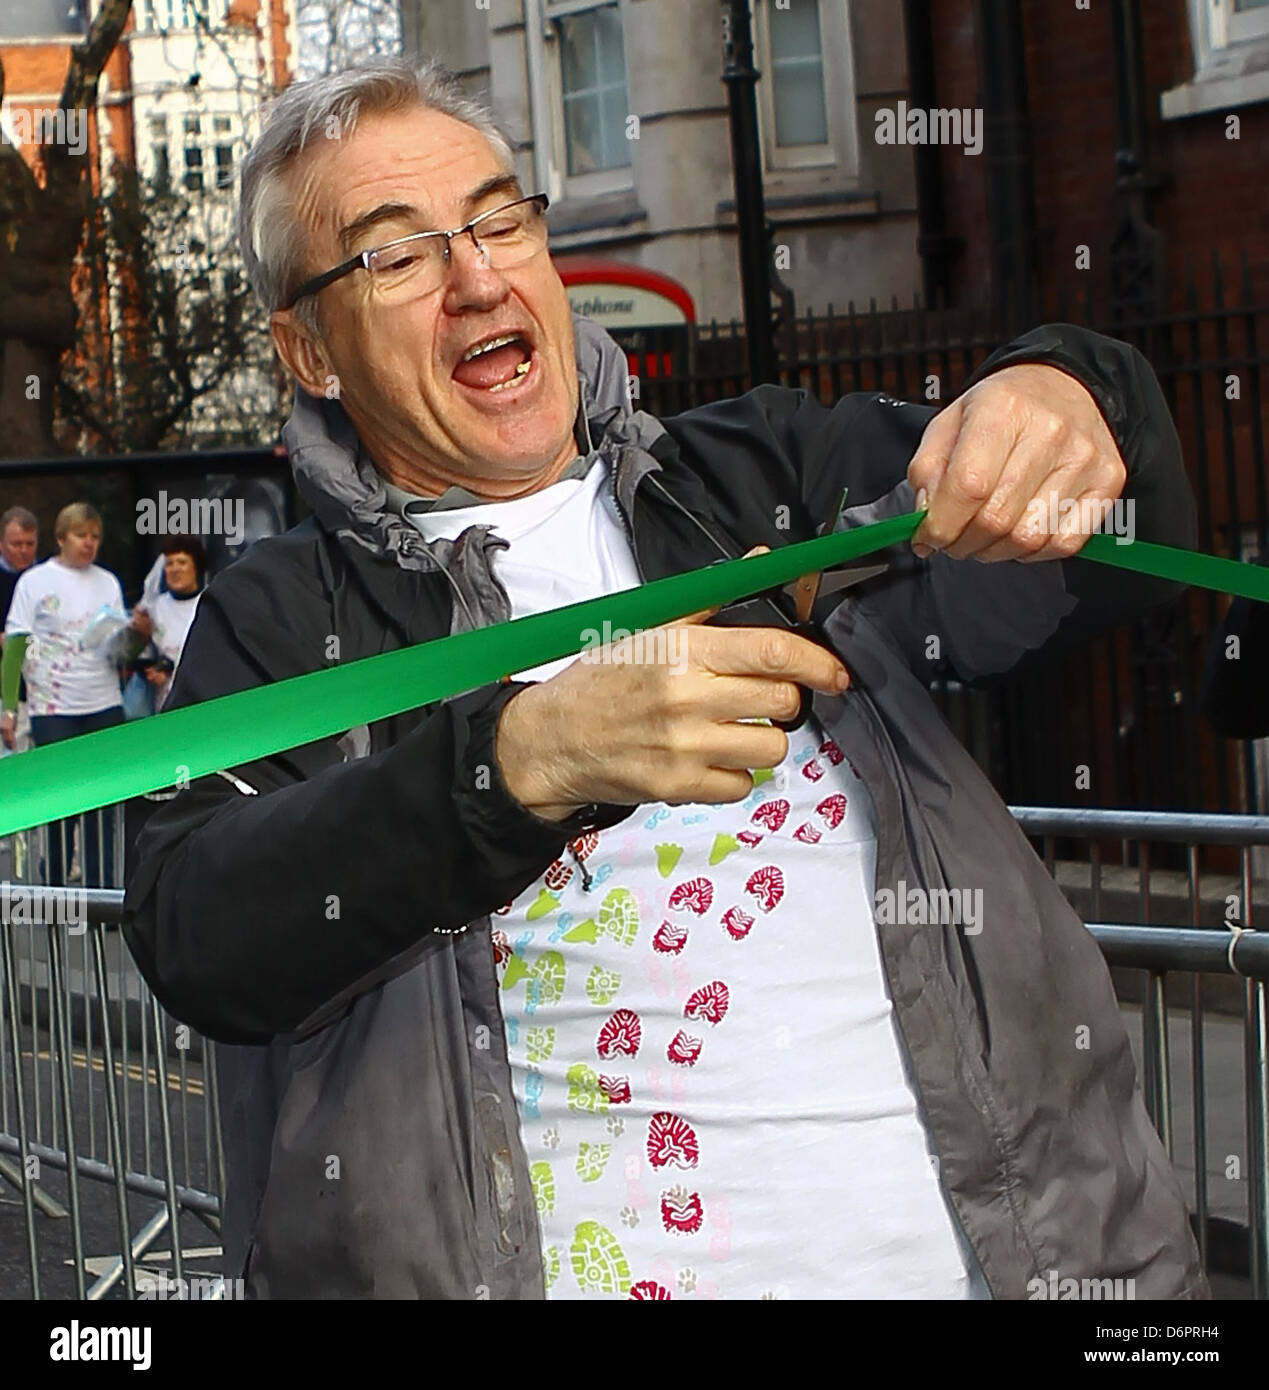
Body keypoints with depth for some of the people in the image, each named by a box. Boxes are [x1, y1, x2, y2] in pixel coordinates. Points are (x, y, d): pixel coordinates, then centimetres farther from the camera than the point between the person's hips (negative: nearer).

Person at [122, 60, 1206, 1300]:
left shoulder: (768, 477, 15)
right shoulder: (277, 623, 8)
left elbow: (1123, 552, 12)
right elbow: (193, 944, -7)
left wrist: (1062, 399, -12)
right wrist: (525, 757, -21)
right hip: (589, 1263, -2)